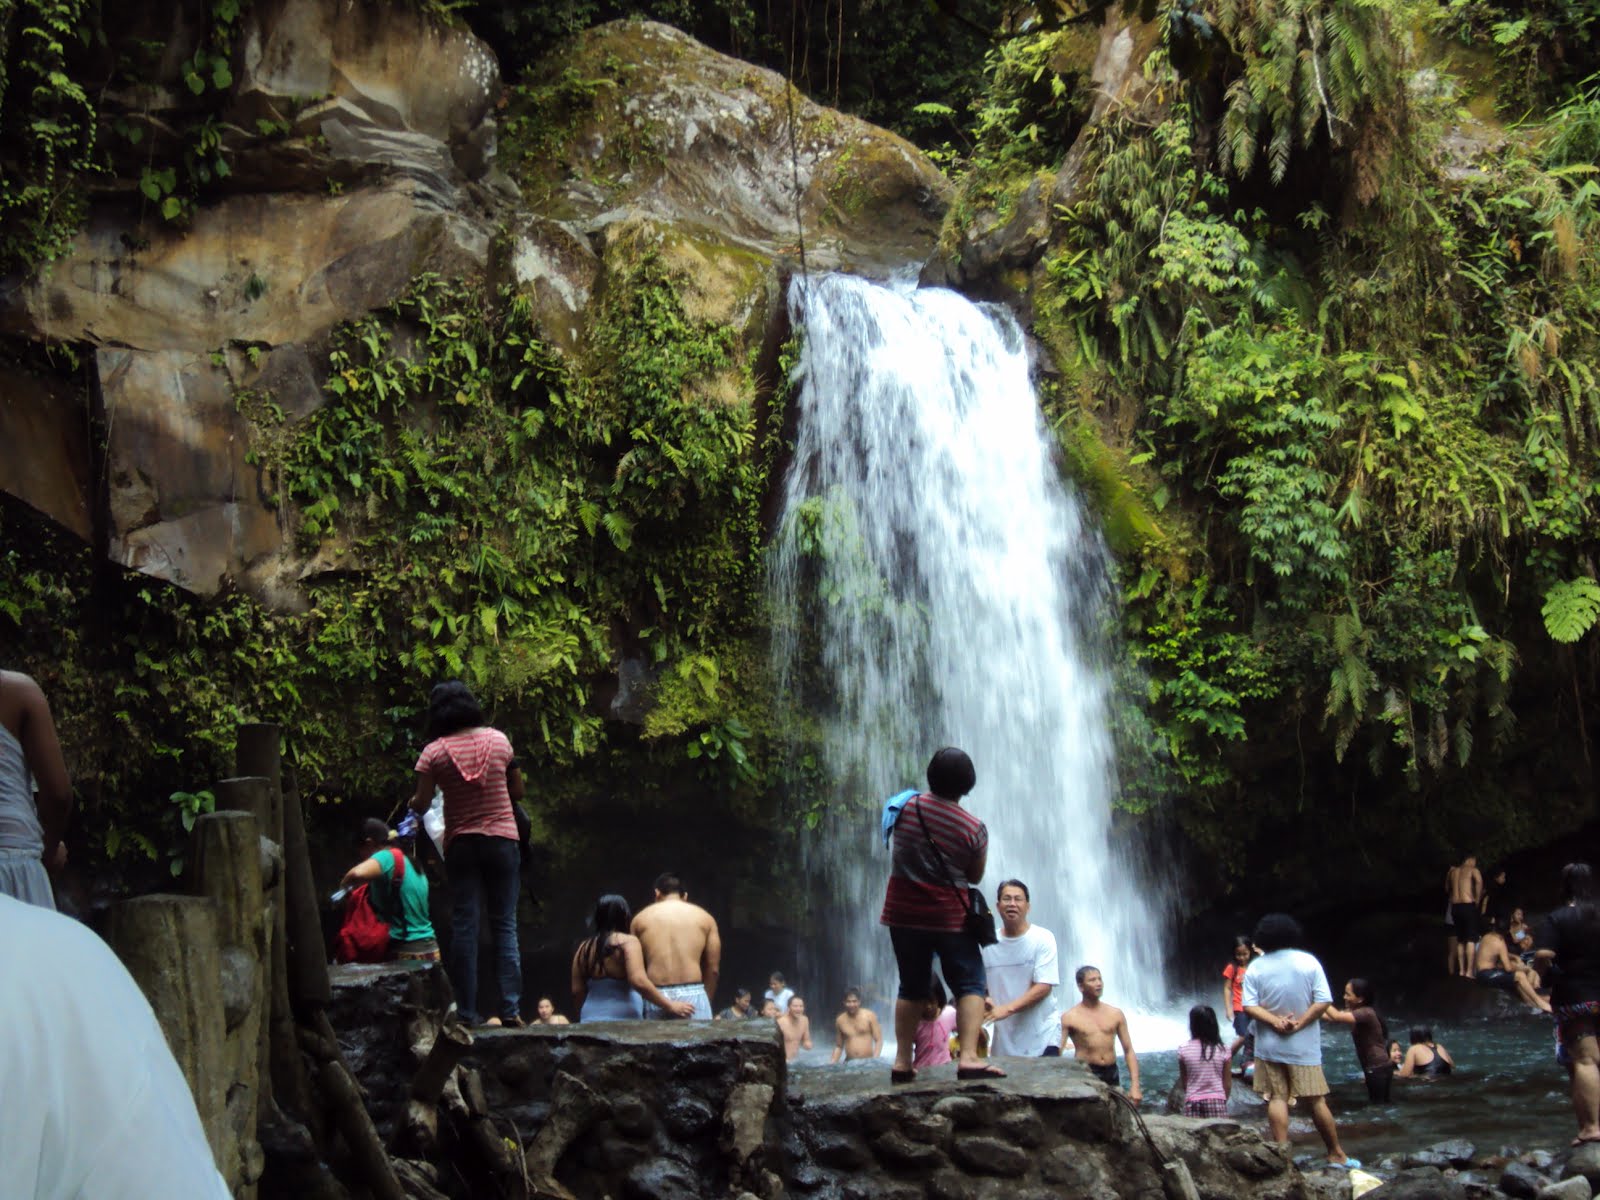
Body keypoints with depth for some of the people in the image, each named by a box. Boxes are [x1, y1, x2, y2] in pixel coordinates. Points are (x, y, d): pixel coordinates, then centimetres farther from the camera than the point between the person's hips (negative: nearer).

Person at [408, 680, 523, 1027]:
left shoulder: (434, 751, -7)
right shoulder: (498, 739, -1)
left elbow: (421, 804, -9)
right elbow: (518, 791, 5)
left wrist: (412, 802, 13)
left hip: (461, 843, -1)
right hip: (502, 839, 1)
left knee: (463, 927, 4)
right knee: (505, 925, 4)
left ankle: (467, 1011, 3)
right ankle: (510, 1007, -1)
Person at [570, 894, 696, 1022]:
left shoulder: (585, 947, 10)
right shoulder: (627, 941, -6)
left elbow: (577, 991, 10)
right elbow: (639, 981, -18)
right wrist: (670, 1006, -12)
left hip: (590, 1024, 5)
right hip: (623, 1022, -5)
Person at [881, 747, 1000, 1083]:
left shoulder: (906, 807, -2)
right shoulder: (974, 828, -10)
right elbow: (976, 877, 1)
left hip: (903, 913, 4)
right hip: (949, 916, -4)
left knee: (911, 988, 14)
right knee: (970, 986, 1)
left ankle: (902, 1062, 12)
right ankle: (968, 1058, -16)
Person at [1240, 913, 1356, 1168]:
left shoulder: (1256, 967, -2)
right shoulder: (1308, 962, -3)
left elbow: (1249, 1006, -9)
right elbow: (1323, 1001, -10)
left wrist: (1276, 1022, -14)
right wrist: (1299, 1023, -11)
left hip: (1269, 1046, 1)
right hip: (1303, 1046, 0)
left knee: (1277, 1099, 3)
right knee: (1317, 1100, 5)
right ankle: (1337, 1154, 14)